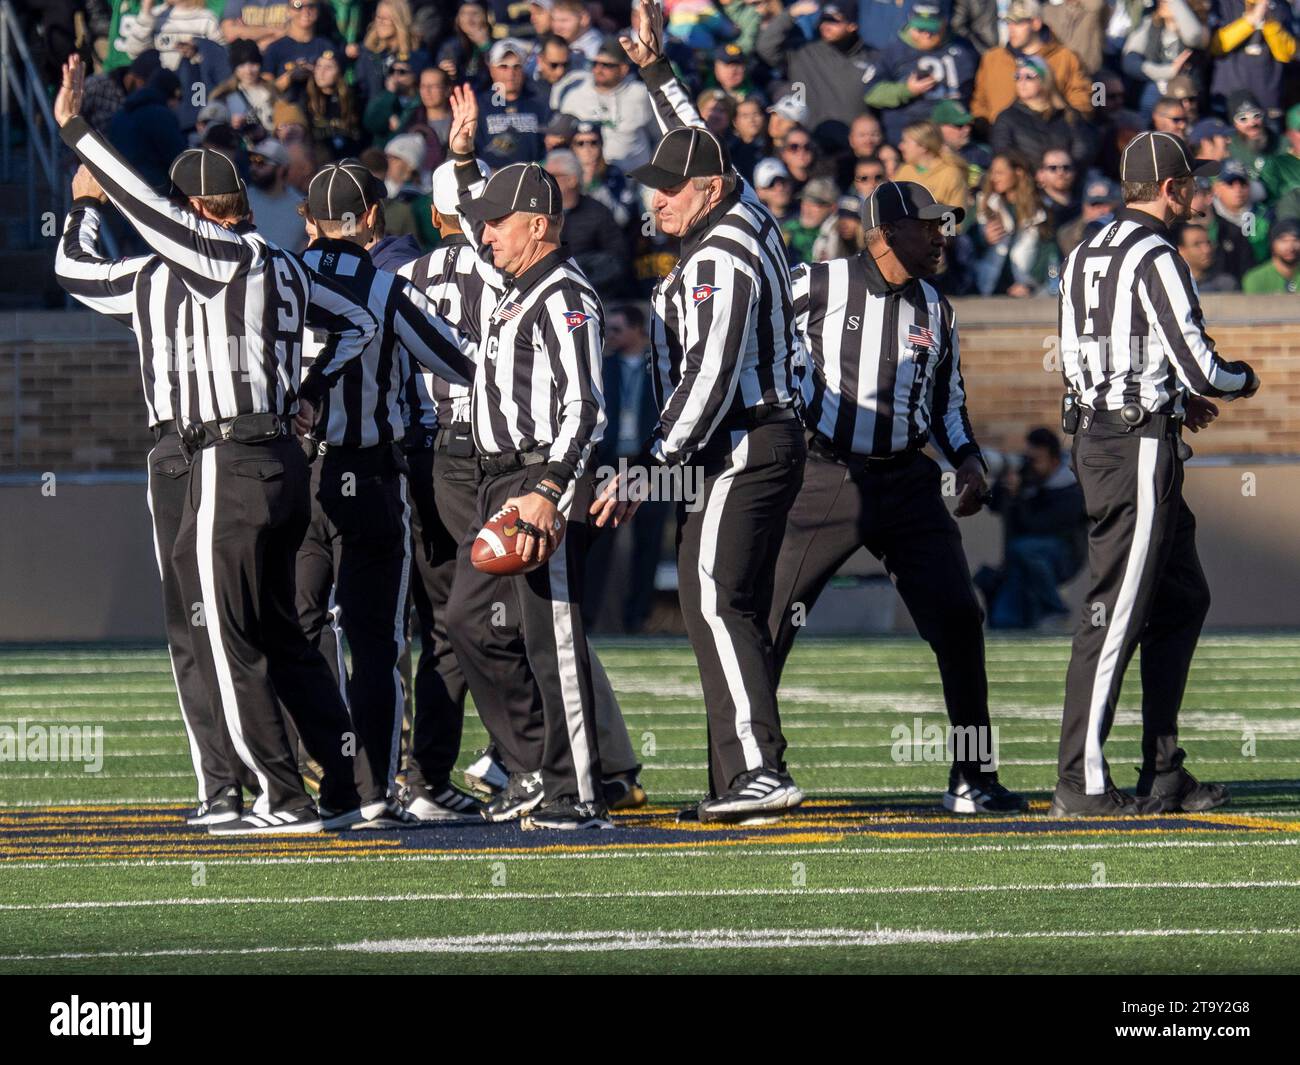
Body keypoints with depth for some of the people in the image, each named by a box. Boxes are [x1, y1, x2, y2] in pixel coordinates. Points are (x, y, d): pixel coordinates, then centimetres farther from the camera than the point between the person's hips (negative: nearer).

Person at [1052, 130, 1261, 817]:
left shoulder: (1085, 256, 14)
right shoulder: (1155, 258, -14)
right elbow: (1201, 367, -18)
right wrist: (1241, 379, 5)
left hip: (1096, 438, 10)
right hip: (1141, 446, -10)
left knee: (1182, 600, 16)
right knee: (1117, 612, -8)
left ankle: (1163, 772, 16)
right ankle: (1081, 783, -8)